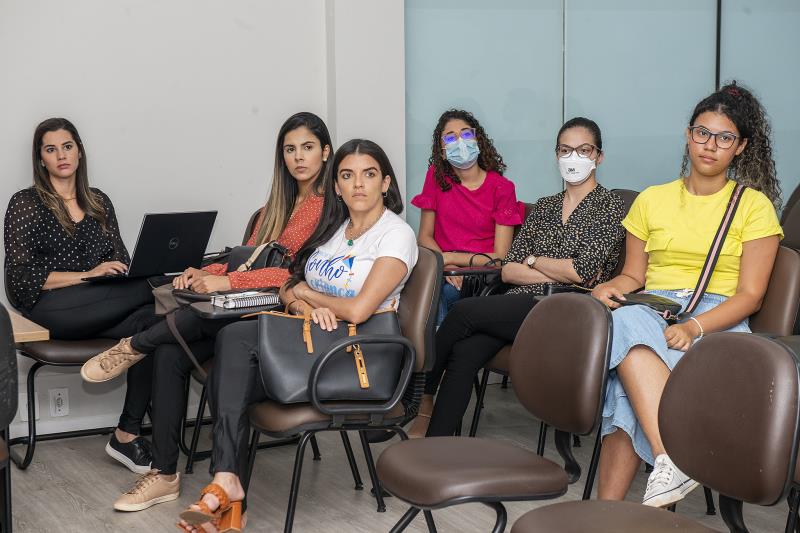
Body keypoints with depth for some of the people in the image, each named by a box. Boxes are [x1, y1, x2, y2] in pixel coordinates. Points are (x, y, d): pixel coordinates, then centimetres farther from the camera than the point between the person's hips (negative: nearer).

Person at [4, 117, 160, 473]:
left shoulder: (98, 202, 19)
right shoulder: (26, 204, 4)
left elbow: (121, 260, 19)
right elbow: (22, 277, -5)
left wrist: (134, 270, -6)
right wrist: (88, 275, -15)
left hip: (100, 308, 5)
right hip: (49, 309, -5)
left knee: (147, 321, -31)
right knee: (145, 290, -28)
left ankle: (128, 435, -27)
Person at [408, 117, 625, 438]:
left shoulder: (609, 207, 5)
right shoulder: (544, 206, 22)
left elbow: (582, 272, -9)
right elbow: (508, 270, 11)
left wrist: (532, 260, 5)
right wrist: (560, 273, -4)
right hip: (523, 305, 5)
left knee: (464, 311, -23)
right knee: (465, 351, -26)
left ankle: (424, 402, -5)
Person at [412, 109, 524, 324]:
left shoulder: (502, 187, -2)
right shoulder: (436, 176, 6)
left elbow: (501, 257, -6)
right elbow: (425, 236, 5)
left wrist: (449, 258, -13)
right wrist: (445, 266, -15)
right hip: (444, 272, 2)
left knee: (447, 291, -32)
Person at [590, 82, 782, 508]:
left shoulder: (754, 205, 9)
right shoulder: (652, 200, 20)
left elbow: (750, 295, 0)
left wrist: (694, 327, -18)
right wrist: (611, 287, -6)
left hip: (717, 321, -3)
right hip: (652, 311, 3)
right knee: (624, 321, -38)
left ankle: (609, 505, -35)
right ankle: (671, 458, -46)